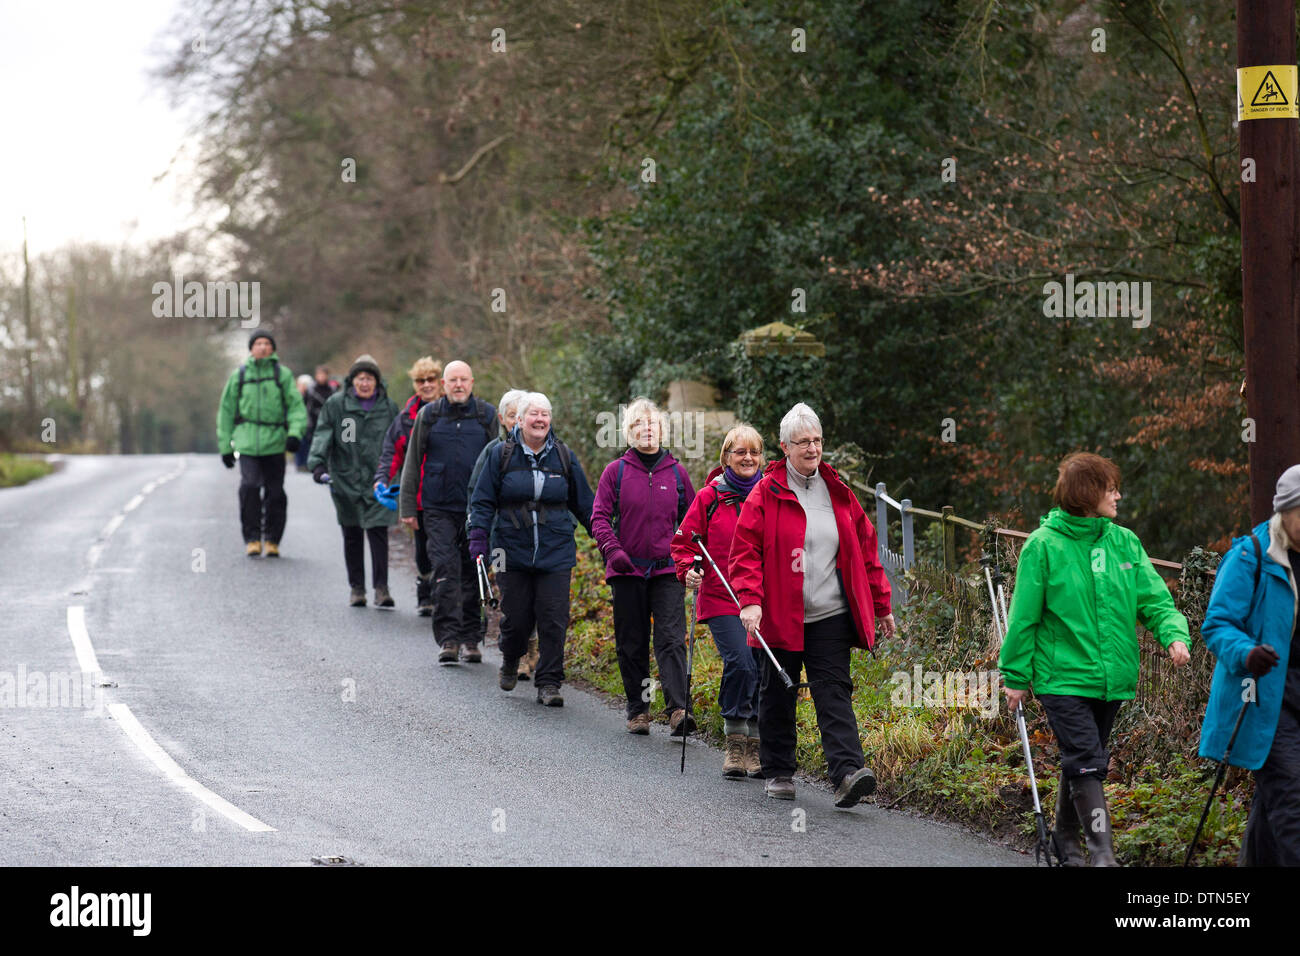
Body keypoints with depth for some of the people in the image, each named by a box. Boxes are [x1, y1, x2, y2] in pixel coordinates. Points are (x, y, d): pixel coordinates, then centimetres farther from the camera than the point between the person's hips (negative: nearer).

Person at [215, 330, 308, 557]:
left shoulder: (283, 374, 6)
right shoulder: (239, 376, 10)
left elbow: (296, 406, 1)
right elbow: (226, 410, 16)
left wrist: (295, 432, -16)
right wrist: (225, 446, 13)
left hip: (274, 444, 0)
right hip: (247, 443, 0)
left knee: (275, 493, 2)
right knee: (249, 486, -18)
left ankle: (272, 540, 16)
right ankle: (252, 538, -9)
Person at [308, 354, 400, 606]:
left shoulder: (389, 407, 6)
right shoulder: (336, 404, 1)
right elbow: (323, 435, -4)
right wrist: (317, 463, -19)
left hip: (379, 483, 0)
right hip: (346, 480, 0)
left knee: (378, 532, -10)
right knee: (352, 536, 8)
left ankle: (381, 588, -7)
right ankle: (357, 588, 18)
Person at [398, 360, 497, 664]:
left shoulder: (487, 415, 5)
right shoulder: (429, 416, 4)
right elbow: (412, 462, 9)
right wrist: (407, 506, 5)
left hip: (477, 508, 1)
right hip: (439, 508, -1)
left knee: (473, 573, 5)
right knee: (445, 569, -11)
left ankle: (471, 639, 14)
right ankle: (448, 638, -12)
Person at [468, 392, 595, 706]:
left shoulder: (564, 457, 7)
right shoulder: (502, 455, 2)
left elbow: (584, 504, 14)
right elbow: (483, 501, 4)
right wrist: (478, 540, -6)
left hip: (556, 553, 1)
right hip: (513, 552, -1)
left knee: (554, 621, -6)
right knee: (516, 618, 3)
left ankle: (549, 684, 2)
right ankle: (510, 663, 34)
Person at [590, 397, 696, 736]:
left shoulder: (676, 473, 8)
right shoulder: (616, 471, 3)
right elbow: (600, 517, 0)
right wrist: (612, 549, -17)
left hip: (667, 570, 0)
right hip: (628, 570, 0)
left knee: (671, 639, -13)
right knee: (632, 644, 6)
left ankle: (679, 710, -21)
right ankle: (638, 710, 16)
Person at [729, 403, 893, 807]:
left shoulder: (838, 492, 8)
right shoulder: (765, 494, -3)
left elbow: (865, 549, 14)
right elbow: (745, 551, -6)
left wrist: (881, 604, 14)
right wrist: (750, 600, -19)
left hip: (830, 616, 2)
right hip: (781, 617, -2)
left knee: (833, 690, -9)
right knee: (777, 694, 9)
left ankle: (847, 773, -20)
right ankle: (778, 772, 22)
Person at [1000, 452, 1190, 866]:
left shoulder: (1125, 542, 6)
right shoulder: (1044, 545, -7)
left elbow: (1154, 598, 4)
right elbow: (1024, 616, -3)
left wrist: (1174, 633, -16)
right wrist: (1015, 675, -1)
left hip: (1112, 677, 5)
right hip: (1062, 676, -5)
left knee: (1084, 761, 16)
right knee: (1086, 763, -14)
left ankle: (1066, 837, 34)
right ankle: (1102, 852, -18)